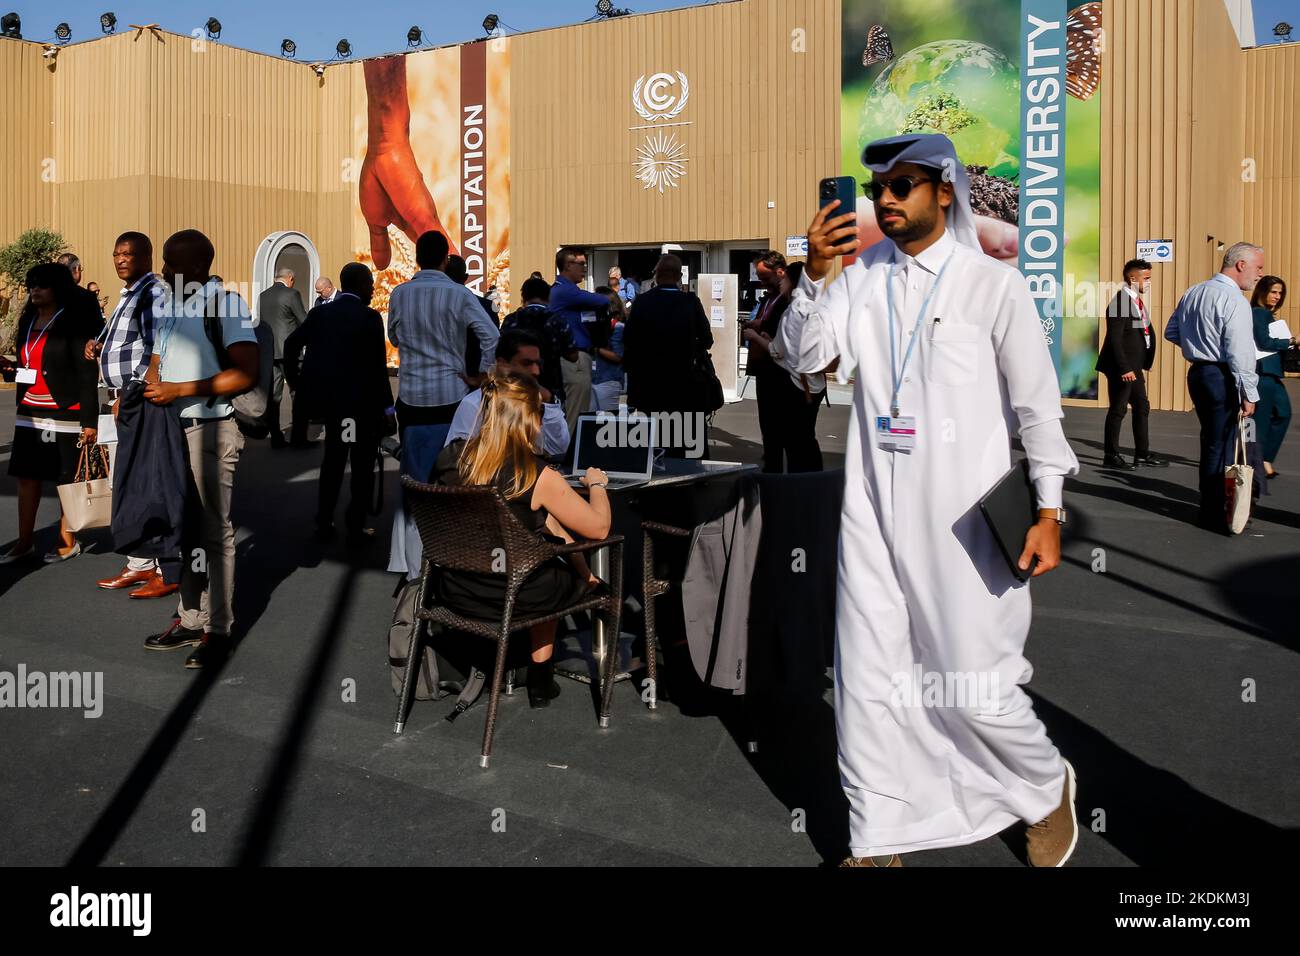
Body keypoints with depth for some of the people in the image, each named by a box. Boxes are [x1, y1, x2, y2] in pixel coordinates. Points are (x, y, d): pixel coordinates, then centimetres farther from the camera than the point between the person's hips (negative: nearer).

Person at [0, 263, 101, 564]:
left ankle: (68, 541, 14)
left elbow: (88, 373, -13)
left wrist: (89, 420, -17)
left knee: (67, 479, 2)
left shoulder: (74, 322, -9)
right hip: (29, 412, 7)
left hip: (65, 413, -7)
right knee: (26, 475, 8)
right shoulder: (28, 321, 12)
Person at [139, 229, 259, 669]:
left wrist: (180, 390, -20)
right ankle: (190, 620, 24)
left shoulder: (226, 303, -10)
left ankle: (219, 630, 7)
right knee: (182, 528, 13)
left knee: (213, 532, -1)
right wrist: (143, 393, 2)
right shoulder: (169, 307, 16)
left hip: (210, 430, -8)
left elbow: (246, 373, -19)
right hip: (171, 429, 8)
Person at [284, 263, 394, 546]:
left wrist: (298, 384, 9)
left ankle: (324, 522, 24)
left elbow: (291, 344, 2)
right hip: (363, 401, -5)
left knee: (332, 460, 20)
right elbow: (378, 365, -15)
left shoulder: (319, 313, 4)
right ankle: (356, 529, 6)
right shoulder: (370, 317, -12)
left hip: (329, 397, 5)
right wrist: (386, 403, -8)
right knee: (362, 465, 6)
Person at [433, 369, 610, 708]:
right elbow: (599, 528, -12)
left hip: (455, 591, 5)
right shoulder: (538, 477, -23)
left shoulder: (450, 456, -8)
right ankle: (540, 677, 38)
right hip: (510, 600, -5)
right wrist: (597, 483, 6)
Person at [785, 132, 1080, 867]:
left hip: (962, 518, -3)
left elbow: (1038, 403, -2)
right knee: (866, 684, 5)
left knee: (978, 688, 3)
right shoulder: (863, 277, 7)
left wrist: (1049, 512, -5)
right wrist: (814, 275, -14)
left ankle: (1047, 789, 35)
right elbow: (809, 357, 0)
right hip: (873, 511, 4)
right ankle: (877, 843, 21)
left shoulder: (993, 283, -3)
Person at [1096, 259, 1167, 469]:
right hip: (1121, 367, -10)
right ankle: (1111, 455, 6)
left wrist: (1146, 362, 10)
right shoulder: (1120, 302, -17)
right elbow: (1115, 339, -21)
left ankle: (1142, 453, 24)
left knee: (1142, 407, 15)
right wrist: (1124, 369, -23)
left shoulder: (1137, 301, 14)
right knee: (1118, 410, -3)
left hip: (1134, 366, 10)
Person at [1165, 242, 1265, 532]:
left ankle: (1211, 506, 27)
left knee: (1211, 442, 17)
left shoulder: (1192, 293, 10)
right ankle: (1216, 515, 4)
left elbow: (1171, 332, 20)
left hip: (1197, 372, 9)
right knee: (1222, 446, -2)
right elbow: (1240, 352, -19)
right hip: (1222, 377, -9)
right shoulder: (1233, 299, -15)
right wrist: (1249, 394, -16)